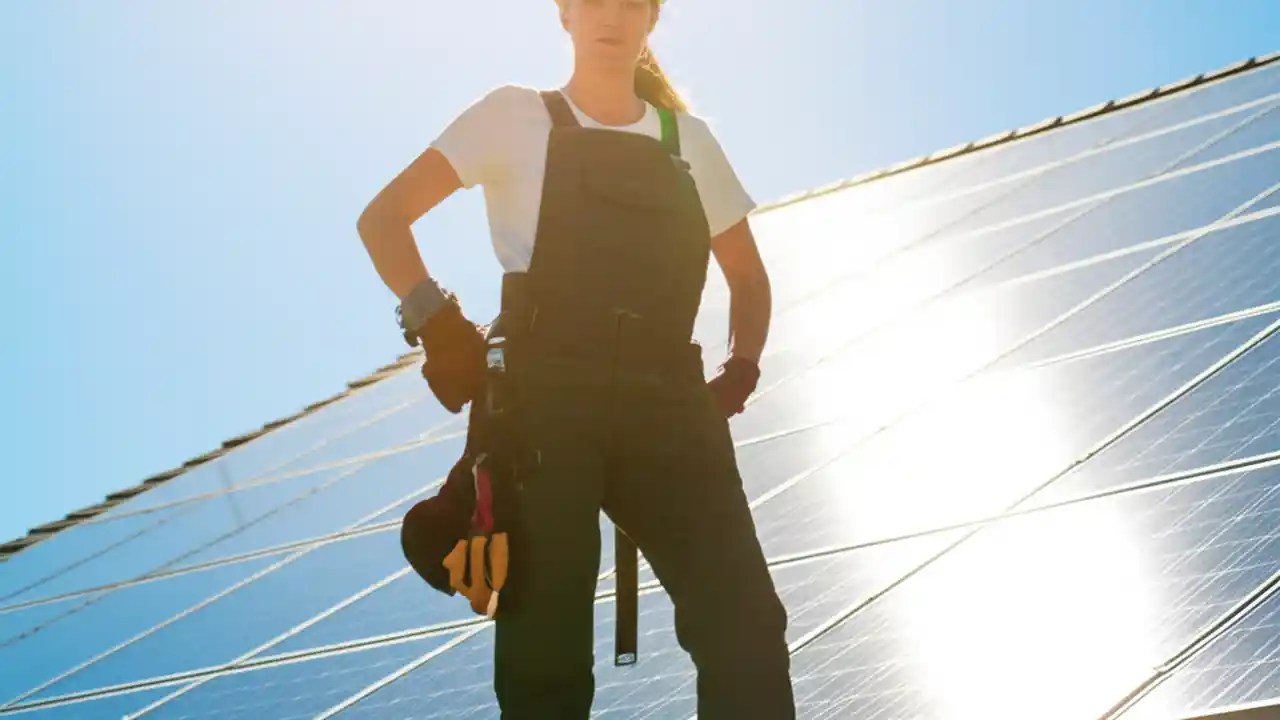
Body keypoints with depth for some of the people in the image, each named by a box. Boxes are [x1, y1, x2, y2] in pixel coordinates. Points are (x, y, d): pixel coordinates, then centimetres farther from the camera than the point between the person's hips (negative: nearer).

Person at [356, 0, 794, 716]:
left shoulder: (688, 139, 17)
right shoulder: (517, 117, 7)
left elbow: (748, 277, 26)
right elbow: (383, 218, 4)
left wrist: (741, 370, 8)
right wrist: (436, 322, -11)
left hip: (668, 409, 3)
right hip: (544, 405, -3)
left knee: (747, 630, -8)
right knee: (546, 654, -6)